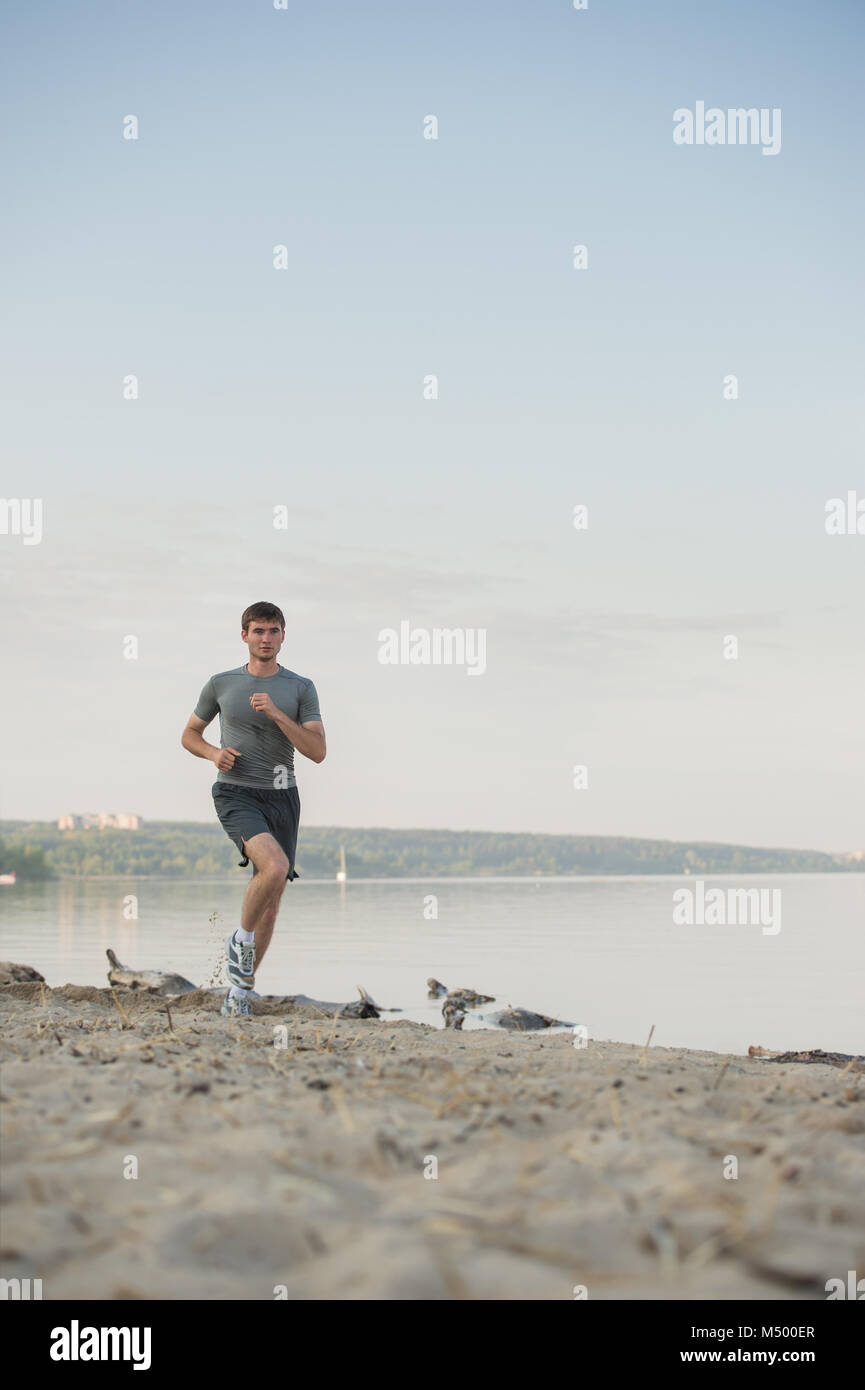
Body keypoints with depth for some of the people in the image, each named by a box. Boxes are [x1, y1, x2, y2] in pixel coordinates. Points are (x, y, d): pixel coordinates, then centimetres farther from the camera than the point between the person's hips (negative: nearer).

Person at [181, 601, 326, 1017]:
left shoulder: (301, 688, 4)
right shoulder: (221, 684, 5)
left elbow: (318, 752, -5)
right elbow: (189, 735, 17)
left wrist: (276, 714, -16)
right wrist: (214, 753, -5)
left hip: (281, 798, 3)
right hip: (236, 795, -3)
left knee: (270, 905, 4)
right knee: (275, 866, -30)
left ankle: (239, 991, 20)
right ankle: (241, 938, -5)